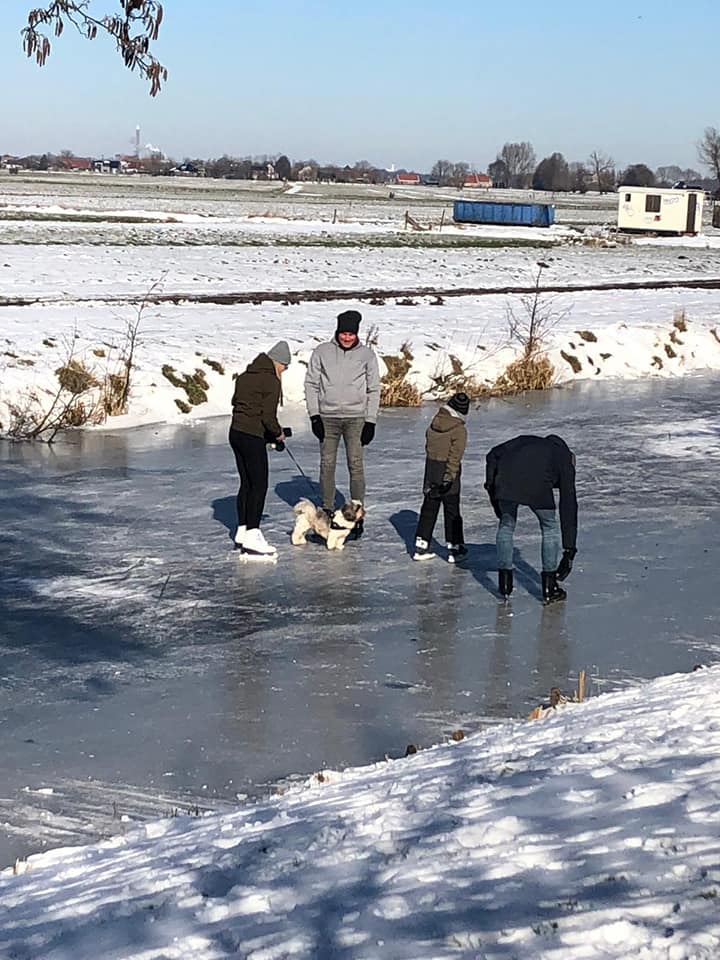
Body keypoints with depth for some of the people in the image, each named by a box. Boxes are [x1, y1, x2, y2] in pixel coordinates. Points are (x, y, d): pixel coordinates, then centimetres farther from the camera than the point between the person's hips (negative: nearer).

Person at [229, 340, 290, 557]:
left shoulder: (245, 376, 14)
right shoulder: (271, 381, -11)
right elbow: (268, 416, -16)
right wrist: (278, 433, 3)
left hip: (236, 433, 9)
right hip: (253, 437, -9)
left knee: (246, 484, 16)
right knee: (259, 485, -5)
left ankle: (243, 531, 21)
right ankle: (252, 536, -7)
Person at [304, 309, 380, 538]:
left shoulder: (367, 355, 3)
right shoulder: (322, 352, 3)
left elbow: (373, 390, 5)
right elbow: (311, 384, 6)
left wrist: (370, 422, -1)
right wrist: (314, 415, -2)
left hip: (355, 418, -1)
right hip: (327, 417, 1)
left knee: (356, 465, -4)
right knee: (327, 465, 3)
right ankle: (327, 511, 12)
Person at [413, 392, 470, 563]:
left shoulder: (434, 423, 3)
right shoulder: (459, 429, -16)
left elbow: (428, 445, 10)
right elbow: (455, 456, -20)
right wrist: (449, 477, -19)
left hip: (431, 470, 6)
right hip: (448, 472, -5)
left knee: (428, 508, 13)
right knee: (452, 511, 4)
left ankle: (421, 545, 15)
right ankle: (454, 549, 8)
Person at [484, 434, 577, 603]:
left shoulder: (524, 441, 39)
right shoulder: (564, 457, 29)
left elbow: (493, 455, 22)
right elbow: (568, 505, 26)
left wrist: (491, 485, 22)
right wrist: (569, 549, 27)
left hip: (506, 479, 2)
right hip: (537, 485, -2)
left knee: (506, 525, 26)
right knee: (549, 529, 21)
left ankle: (504, 583, 30)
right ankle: (549, 589, 23)